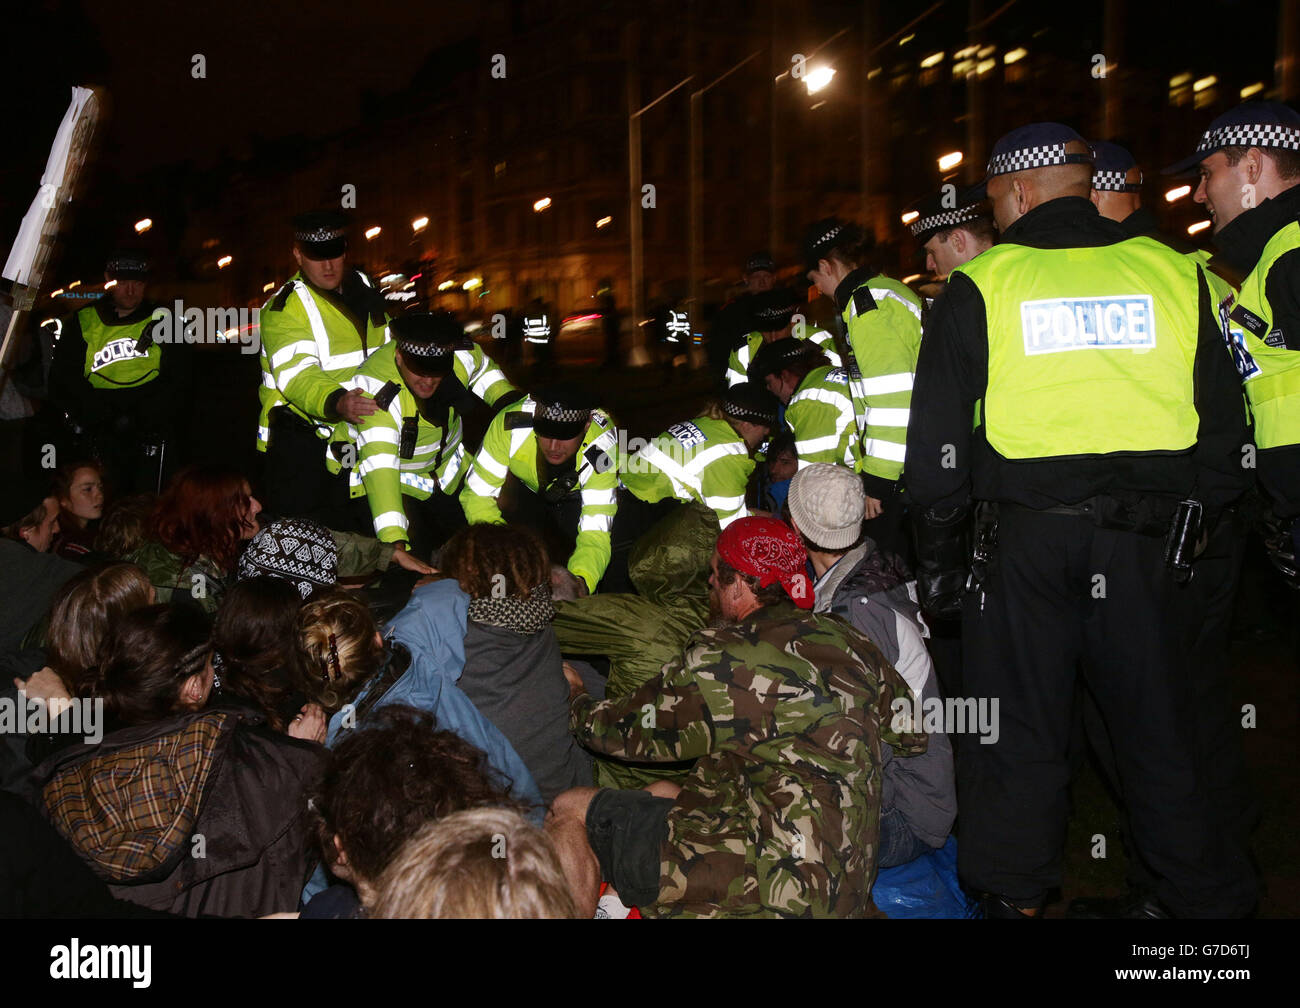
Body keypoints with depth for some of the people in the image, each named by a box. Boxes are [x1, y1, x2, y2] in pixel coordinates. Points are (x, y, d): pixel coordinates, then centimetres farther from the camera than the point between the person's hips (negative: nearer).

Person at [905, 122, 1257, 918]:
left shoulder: (980, 289, -2)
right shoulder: (1173, 275, 5)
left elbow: (938, 438, -2)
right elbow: (1224, 420, 9)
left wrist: (939, 531, 10)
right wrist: (1198, 511, 19)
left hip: (1024, 535, -2)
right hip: (1143, 541, 2)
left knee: (1018, 725, 9)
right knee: (1155, 721, 14)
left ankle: (1017, 890, 19)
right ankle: (1202, 890, 25)